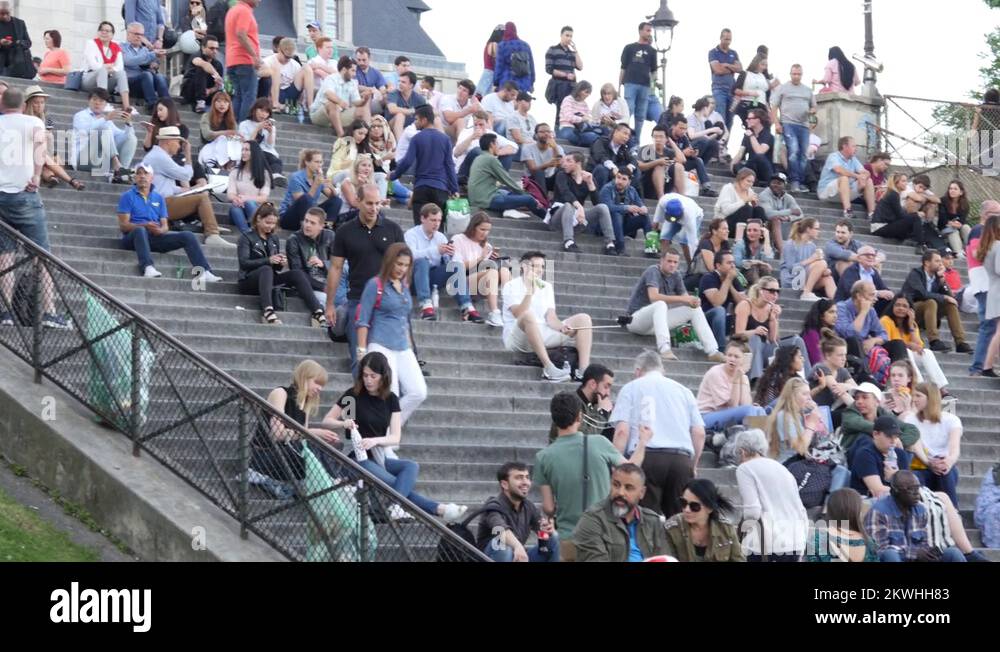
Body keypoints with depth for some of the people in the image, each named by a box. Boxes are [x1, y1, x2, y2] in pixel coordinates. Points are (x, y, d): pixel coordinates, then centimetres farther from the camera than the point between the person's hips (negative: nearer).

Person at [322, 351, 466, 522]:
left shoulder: (391, 399, 7)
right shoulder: (354, 395, -2)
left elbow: (395, 437, -1)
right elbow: (327, 421, 3)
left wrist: (375, 440, -22)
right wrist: (344, 423, -19)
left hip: (378, 458, 4)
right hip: (357, 458, -4)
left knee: (411, 466, -27)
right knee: (394, 483, -28)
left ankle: (396, 507, -49)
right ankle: (438, 509, -37)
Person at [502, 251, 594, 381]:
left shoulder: (546, 287, 13)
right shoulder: (512, 286, -4)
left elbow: (550, 318, 0)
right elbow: (519, 315, -21)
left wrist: (562, 327, -21)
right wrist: (530, 291, -29)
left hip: (543, 335, 6)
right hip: (517, 338, -6)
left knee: (583, 319, -7)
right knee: (528, 315, -38)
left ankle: (583, 370, -26)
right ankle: (548, 368, -44)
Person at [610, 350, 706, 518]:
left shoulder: (630, 389, 14)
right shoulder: (684, 391, 22)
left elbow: (622, 431, 0)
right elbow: (699, 434, 14)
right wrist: (693, 466, 23)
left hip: (646, 457, -2)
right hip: (681, 459, 3)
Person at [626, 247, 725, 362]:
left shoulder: (676, 276, 4)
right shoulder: (653, 271, -17)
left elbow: (686, 298, 1)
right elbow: (654, 297, -33)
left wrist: (693, 301, -24)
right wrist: (683, 299, -35)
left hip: (657, 320, 8)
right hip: (636, 318, -8)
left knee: (695, 309, -2)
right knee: (661, 304, -37)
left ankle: (713, 351, -9)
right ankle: (664, 349, -53)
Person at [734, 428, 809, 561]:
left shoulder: (745, 469, 2)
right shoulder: (781, 468, 20)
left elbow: (752, 511, -10)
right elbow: (802, 511, 18)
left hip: (766, 542, -5)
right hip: (795, 542, 6)